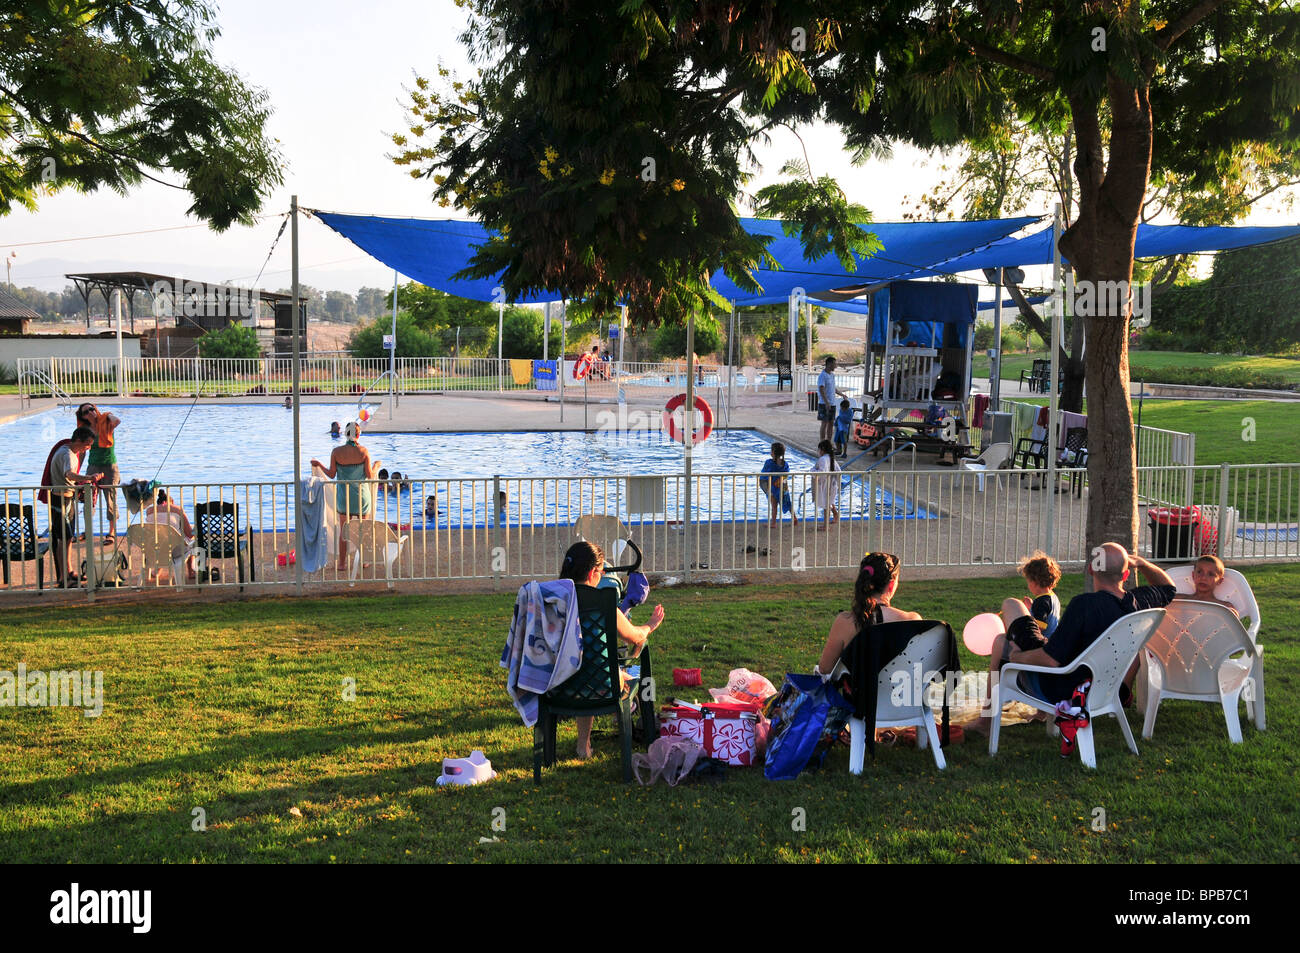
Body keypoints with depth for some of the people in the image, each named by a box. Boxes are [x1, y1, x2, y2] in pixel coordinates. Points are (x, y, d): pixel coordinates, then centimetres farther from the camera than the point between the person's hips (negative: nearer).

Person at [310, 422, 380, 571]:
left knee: (343, 531, 11)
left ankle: (342, 563, 13)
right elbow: (370, 476, -9)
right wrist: (375, 465, 12)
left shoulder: (336, 452, -10)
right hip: (362, 495, -1)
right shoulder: (363, 451, -12)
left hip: (344, 496, 1)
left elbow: (331, 475, -5)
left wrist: (319, 464, 11)